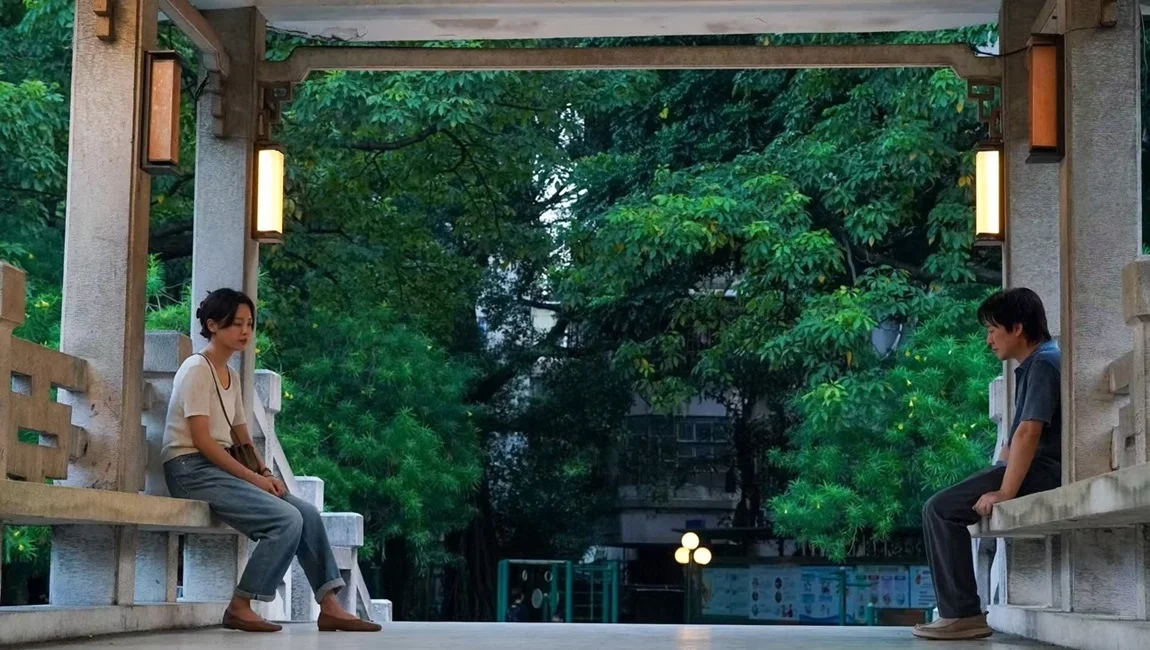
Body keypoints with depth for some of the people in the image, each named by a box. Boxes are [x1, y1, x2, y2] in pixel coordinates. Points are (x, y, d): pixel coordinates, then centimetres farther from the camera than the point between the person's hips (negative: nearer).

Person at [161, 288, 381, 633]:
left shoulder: (231, 376, 18)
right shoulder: (197, 369, -9)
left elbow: (243, 438, 18)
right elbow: (201, 440, -17)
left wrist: (266, 473, -1)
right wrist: (254, 478, -18)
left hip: (221, 467, 8)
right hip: (192, 470, -8)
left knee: (307, 513, -5)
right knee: (287, 519, -23)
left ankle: (329, 607, -4)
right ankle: (239, 608, -16)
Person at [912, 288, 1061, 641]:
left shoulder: (1044, 363, -13)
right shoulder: (1032, 366, 21)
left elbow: (1028, 433, -23)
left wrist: (1004, 493, -24)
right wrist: (993, 480, 14)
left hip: (1041, 472, -11)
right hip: (1035, 470, 11)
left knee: (940, 509, -16)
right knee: (941, 507, 14)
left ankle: (963, 614, -19)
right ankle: (958, 611, 10)